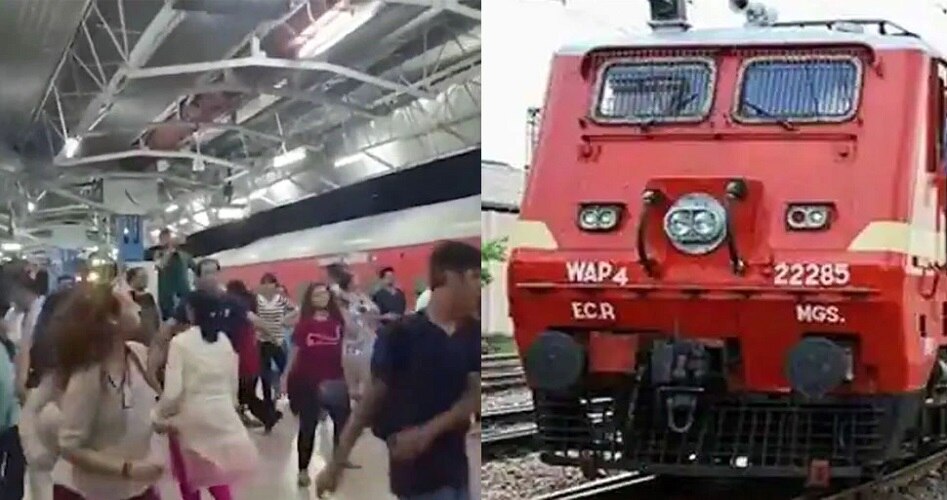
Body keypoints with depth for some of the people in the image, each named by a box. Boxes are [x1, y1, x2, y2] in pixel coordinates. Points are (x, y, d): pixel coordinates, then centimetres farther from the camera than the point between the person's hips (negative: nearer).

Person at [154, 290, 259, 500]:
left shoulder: (181, 341, -12)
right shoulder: (224, 340, 2)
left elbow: (173, 390, -17)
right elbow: (233, 383, 9)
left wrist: (159, 415, -1)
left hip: (190, 418, -4)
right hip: (222, 415, 4)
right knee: (219, 481, 15)